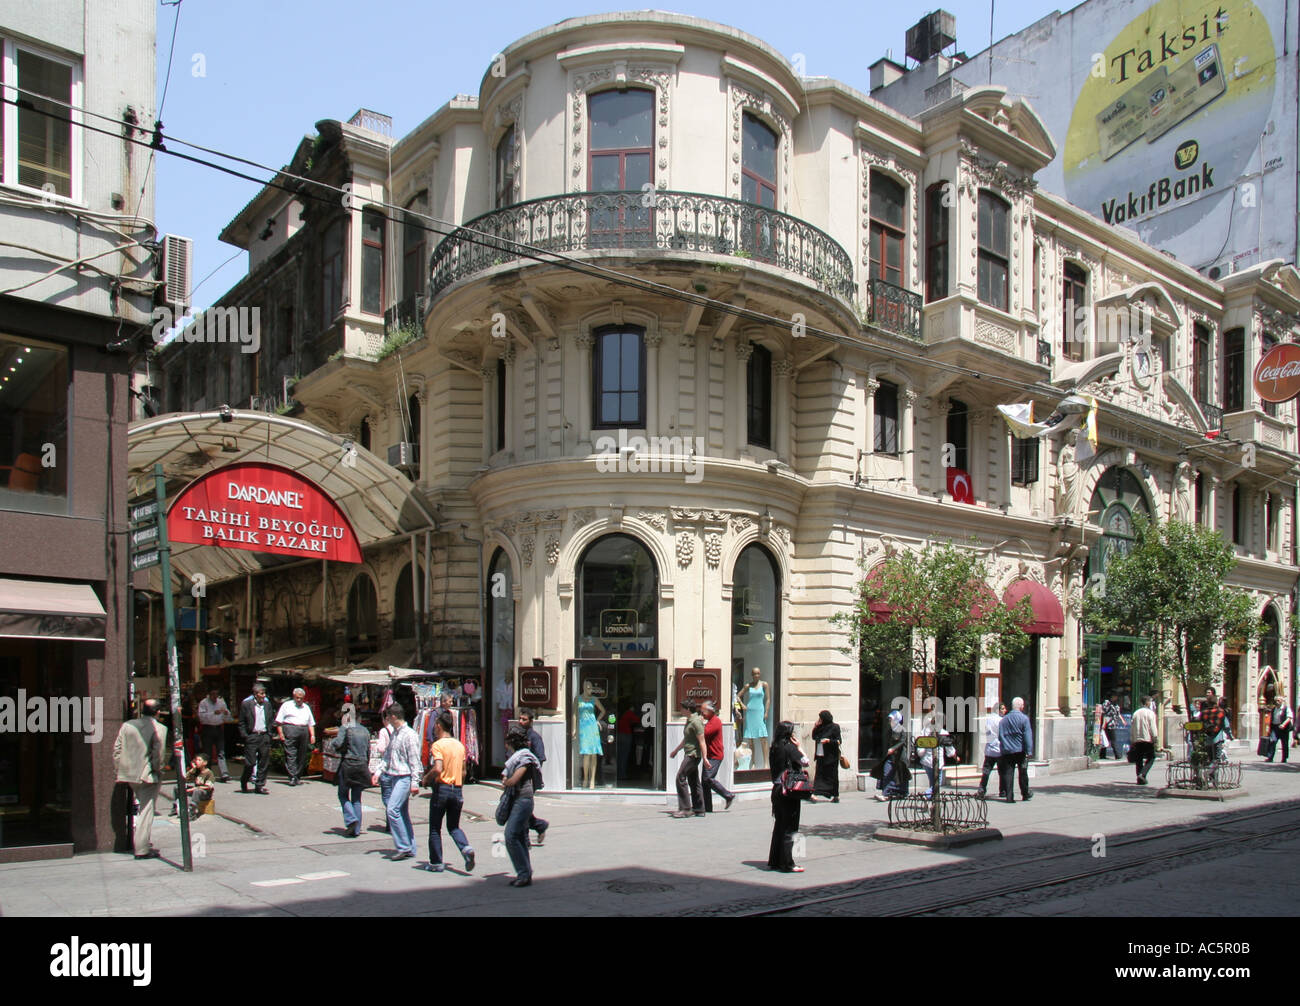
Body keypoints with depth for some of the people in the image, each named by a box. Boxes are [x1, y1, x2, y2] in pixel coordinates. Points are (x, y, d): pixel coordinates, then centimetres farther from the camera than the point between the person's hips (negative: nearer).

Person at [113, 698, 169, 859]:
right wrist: (158, 768, -1)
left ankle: (144, 844, 27)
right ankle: (142, 849, -1)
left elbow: (117, 749, 7)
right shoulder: (159, 729, -11)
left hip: (130, 774, 6)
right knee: (146, 811, -1)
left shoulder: (127, 725, 5)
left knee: (140, 808, 20)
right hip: (147, 774, -6)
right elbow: (159, 754, -16)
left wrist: (120, 768, 13)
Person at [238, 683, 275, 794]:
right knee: (250, 762, -4)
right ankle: (243, 782, 20)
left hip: (264, 736, 4)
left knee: (264, 763, 3)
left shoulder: (267, 704, 11)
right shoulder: (246, 704, -3)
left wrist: (269, 734, 9)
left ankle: (260, 785, 12)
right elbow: (241, 723, -1)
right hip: (251, 737, -4)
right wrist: (244, 736, -8)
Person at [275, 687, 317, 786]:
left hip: (304, 732, 4)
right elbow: (279, 721, 4)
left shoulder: (306, 707, 23)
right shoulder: (287, 705, 11)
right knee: (290, 754, -12)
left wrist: (312, 735, 9)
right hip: (290, 730, -4)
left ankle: (297, 776, 9)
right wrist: (281, 734, -6)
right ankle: (292, 777, -17)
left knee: (302, 755, 2)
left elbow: (311, 723, 21)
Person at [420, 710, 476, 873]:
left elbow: (437, 769, -23)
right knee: (454, 826, 16)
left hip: (441, 788, -6)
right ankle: (466, 848, -10)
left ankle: (436, 862, 13)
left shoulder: (438, 745, -11)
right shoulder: (460, 745, 10)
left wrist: (426, 778, -6)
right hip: (457, 790, 6)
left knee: (435, 828, 9)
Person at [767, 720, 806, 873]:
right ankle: (787, 864, 2)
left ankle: (774, 861, 20)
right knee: (789, 829, -1)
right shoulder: (790, 748, -14)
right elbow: (805, 762, -9)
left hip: (776, 790, 7)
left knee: (779, 826, 15)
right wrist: (799, 747, 0)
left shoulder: (774, 748, 7)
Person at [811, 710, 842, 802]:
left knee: (832, 775, 1)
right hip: (820, 756, 6)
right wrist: (816, 726, 3)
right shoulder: (821, 727, 12)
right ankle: (815, 793, -5)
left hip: (830, 756, -6)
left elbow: (839, 741, -8)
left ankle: (835, 796, 10)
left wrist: (829, 740, -23)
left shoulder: (834, 727, -7)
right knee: (819, 774, 0)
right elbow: (814, 737, 14)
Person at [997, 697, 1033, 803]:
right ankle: (1025, 794, 24)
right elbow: (1028, 736, -12)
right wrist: (1028, 751, -11)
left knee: (1008, 774, 2)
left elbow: (999, 736, 8)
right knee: (1023, 773, 12)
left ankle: (1009, 797, -3)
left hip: (1007, 751, 3)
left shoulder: (1003, 719, 7)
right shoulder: (1024, 719, -7)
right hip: (1020, 750, -3)